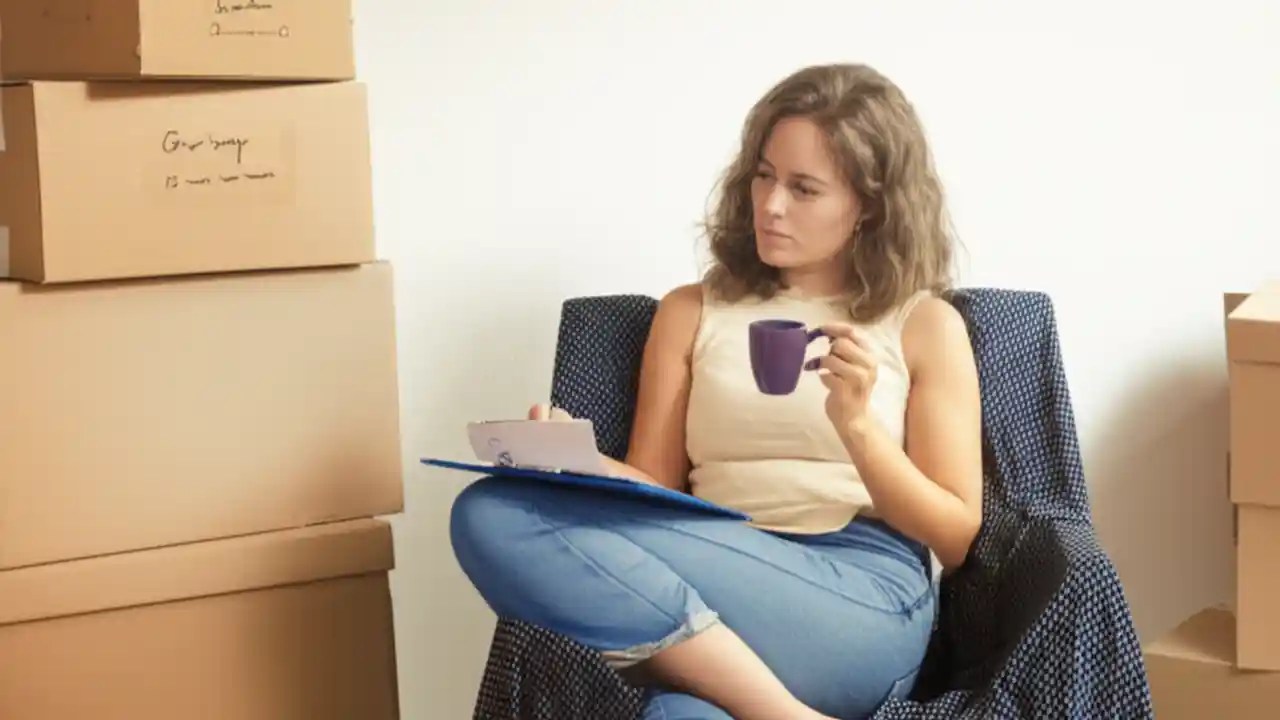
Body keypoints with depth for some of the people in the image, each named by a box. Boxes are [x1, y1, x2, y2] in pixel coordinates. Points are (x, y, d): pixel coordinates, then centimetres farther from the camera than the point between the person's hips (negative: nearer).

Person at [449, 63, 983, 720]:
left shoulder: (925, 326, 13)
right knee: (492, 514, -33)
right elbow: (653, 495, 16)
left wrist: (856, 424, -8)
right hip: (715, 597, 4)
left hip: (866, 610, -4)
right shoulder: (690, 313, 21)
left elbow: (955, 540, 8)